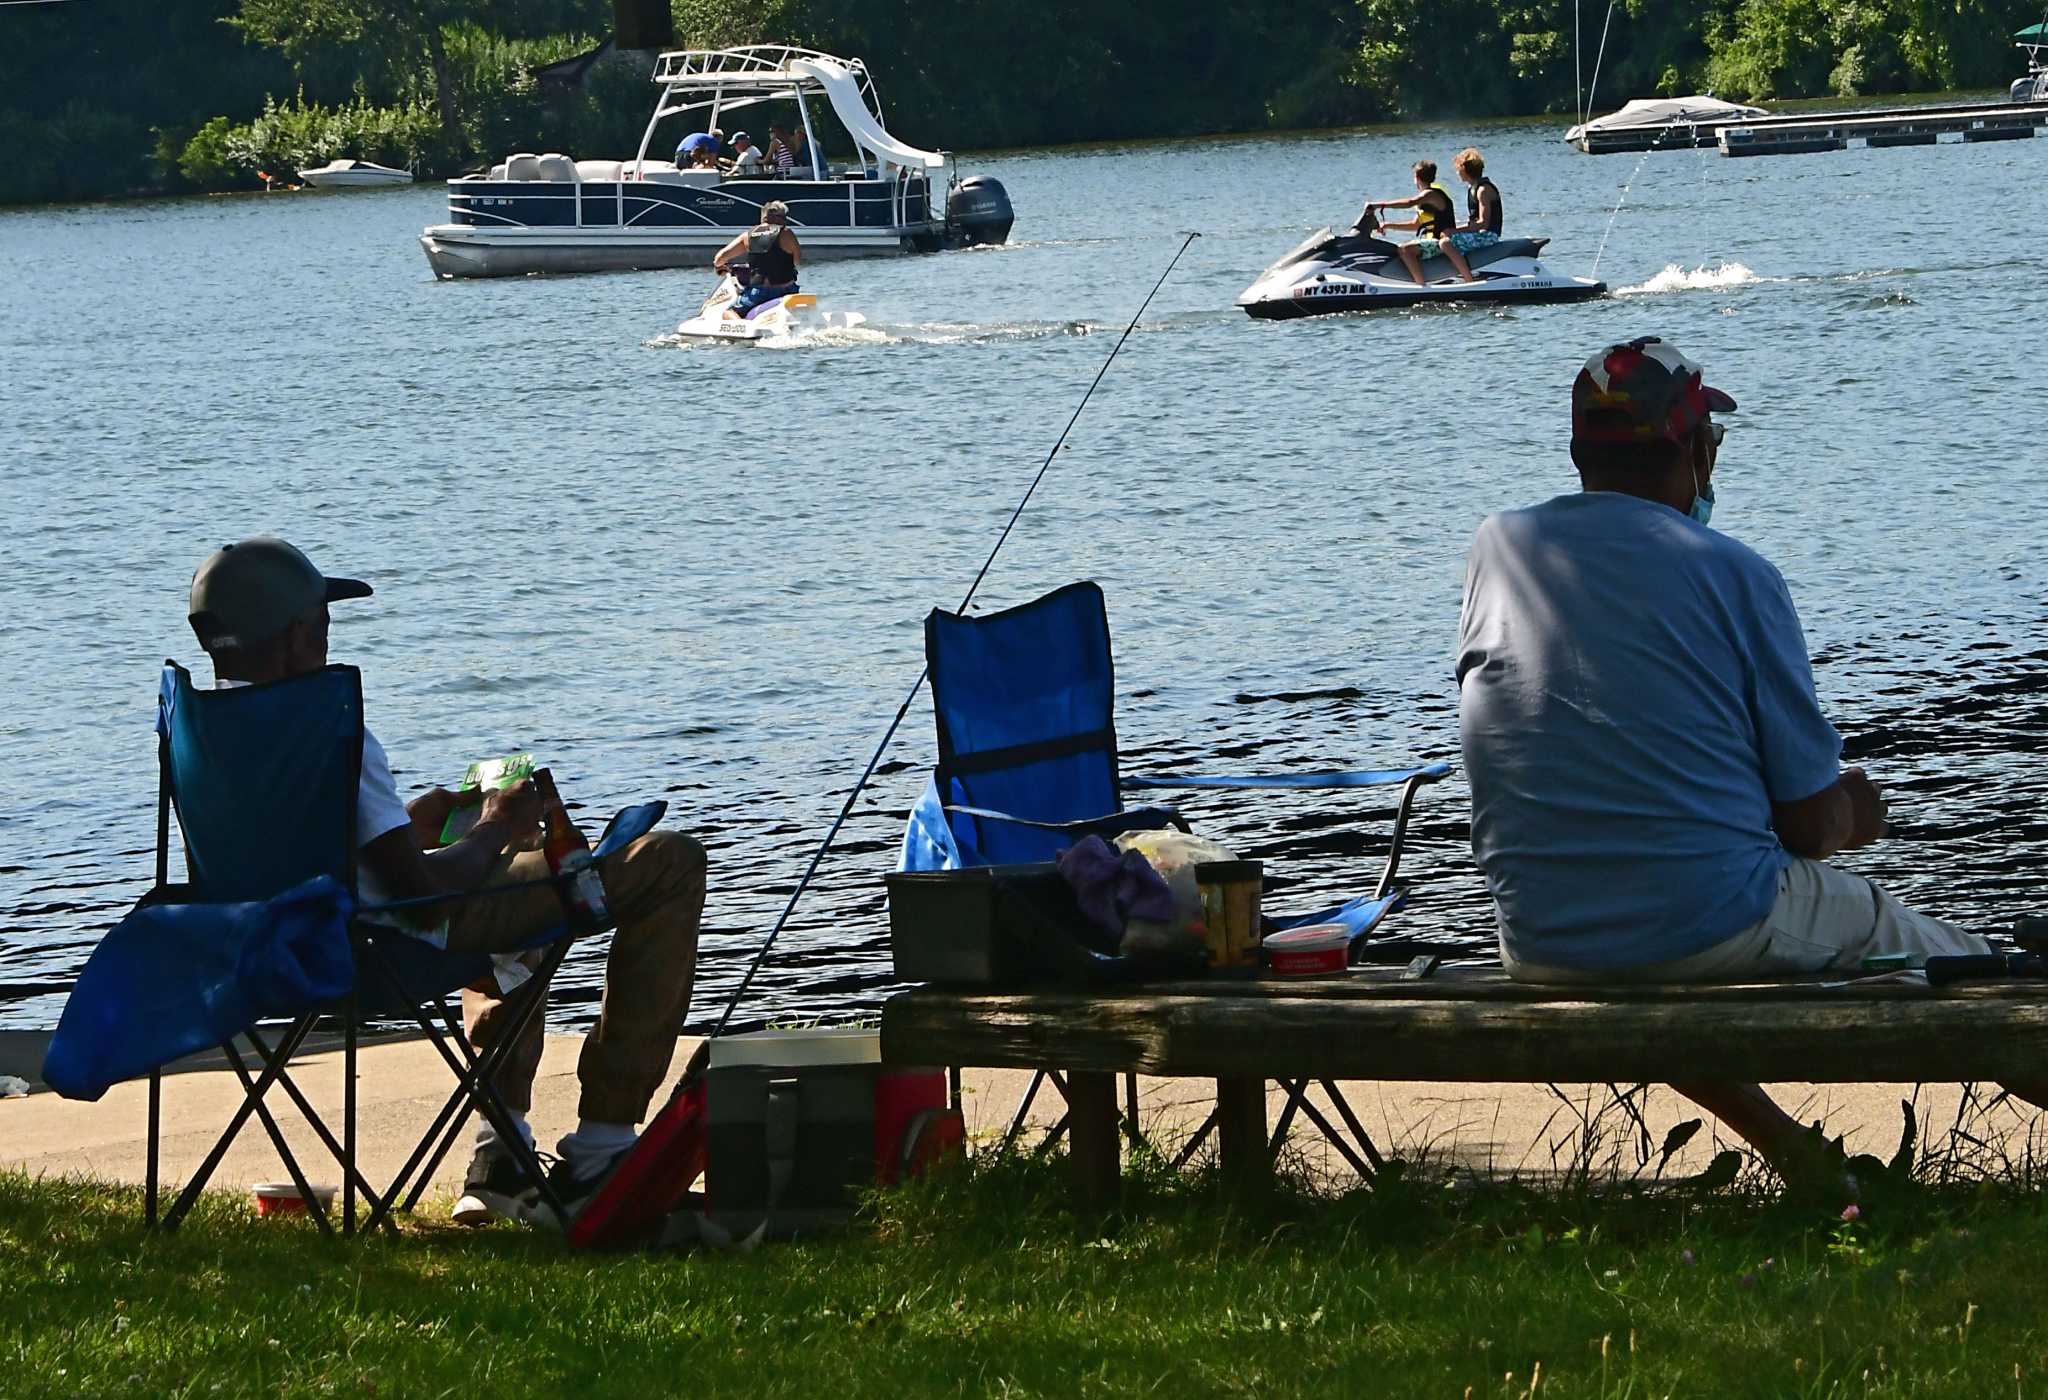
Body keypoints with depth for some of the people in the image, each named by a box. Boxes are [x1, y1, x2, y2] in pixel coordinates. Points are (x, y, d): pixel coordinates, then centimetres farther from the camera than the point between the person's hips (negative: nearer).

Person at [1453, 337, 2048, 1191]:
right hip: (1720, 931, -4)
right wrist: (1852, 816, 18)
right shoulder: (1733, 575, -8)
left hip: (1541, 953, 4)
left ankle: (1791, 1154, 43)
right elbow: (1811, 822, -4)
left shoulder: (1496, 551, 4)